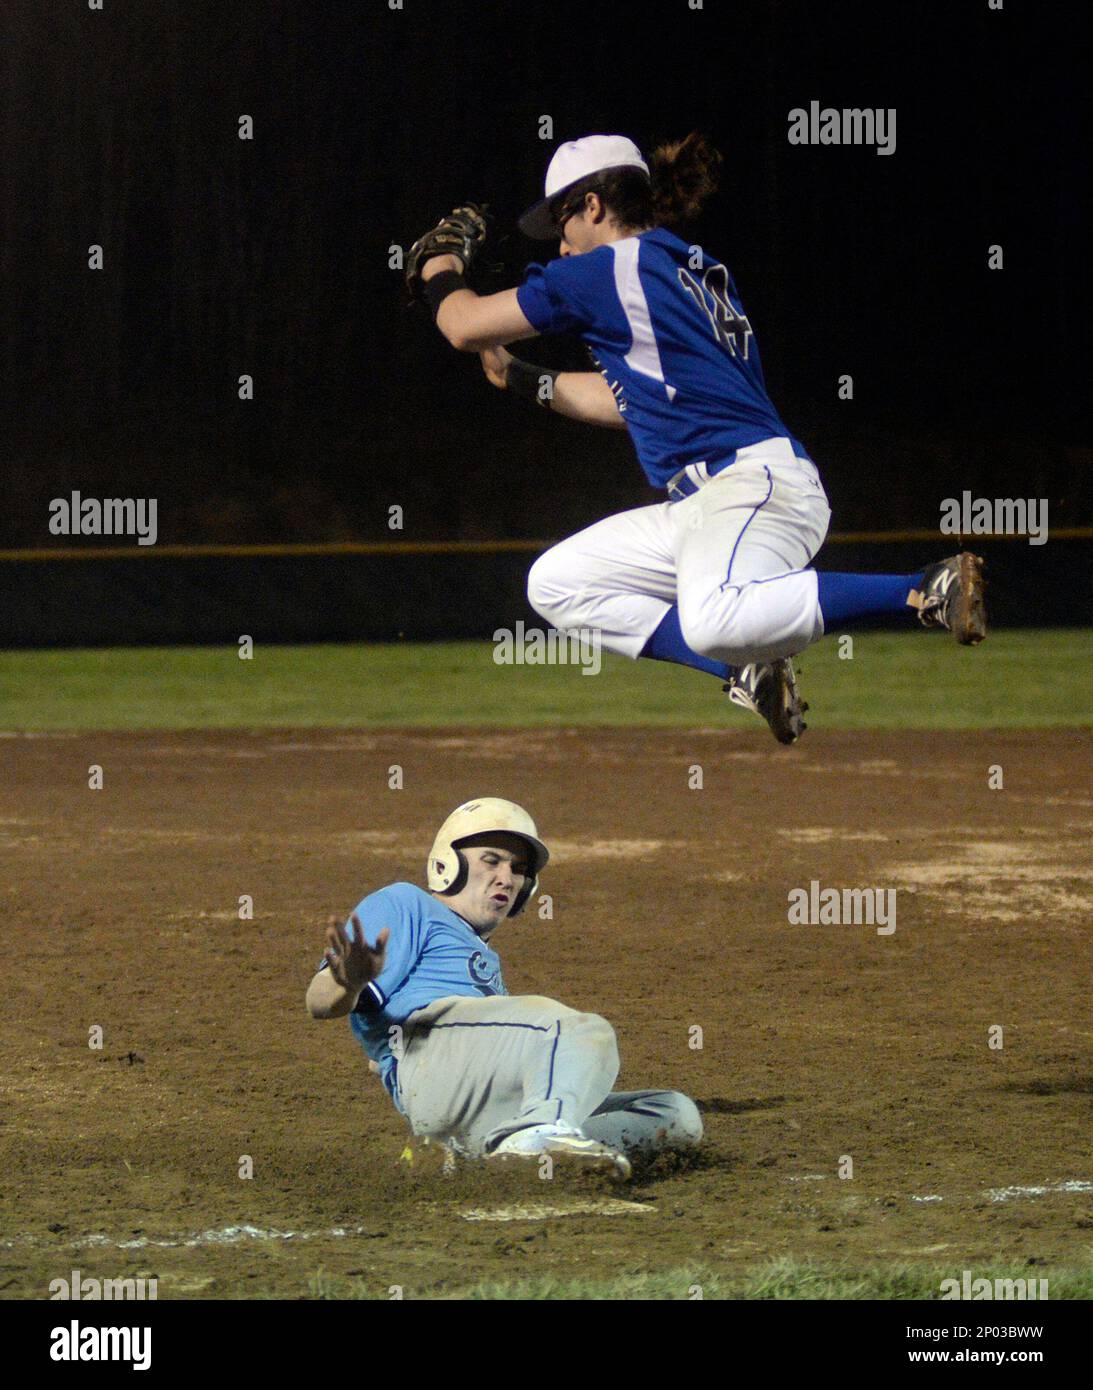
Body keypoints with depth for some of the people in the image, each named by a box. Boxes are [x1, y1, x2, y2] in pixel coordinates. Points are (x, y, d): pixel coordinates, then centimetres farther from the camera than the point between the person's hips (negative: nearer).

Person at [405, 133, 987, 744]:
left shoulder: (615, 267, -3)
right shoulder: (689, 271, 24)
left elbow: (466, 325, 5)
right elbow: (628, 397, 36)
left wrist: (441, 264, 25)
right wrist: (517, 376, 40)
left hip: (757, 482, -11)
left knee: (712, 621, -38)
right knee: (556, 584, 14)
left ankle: (925, 590, -28)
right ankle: (749, 671, -2)